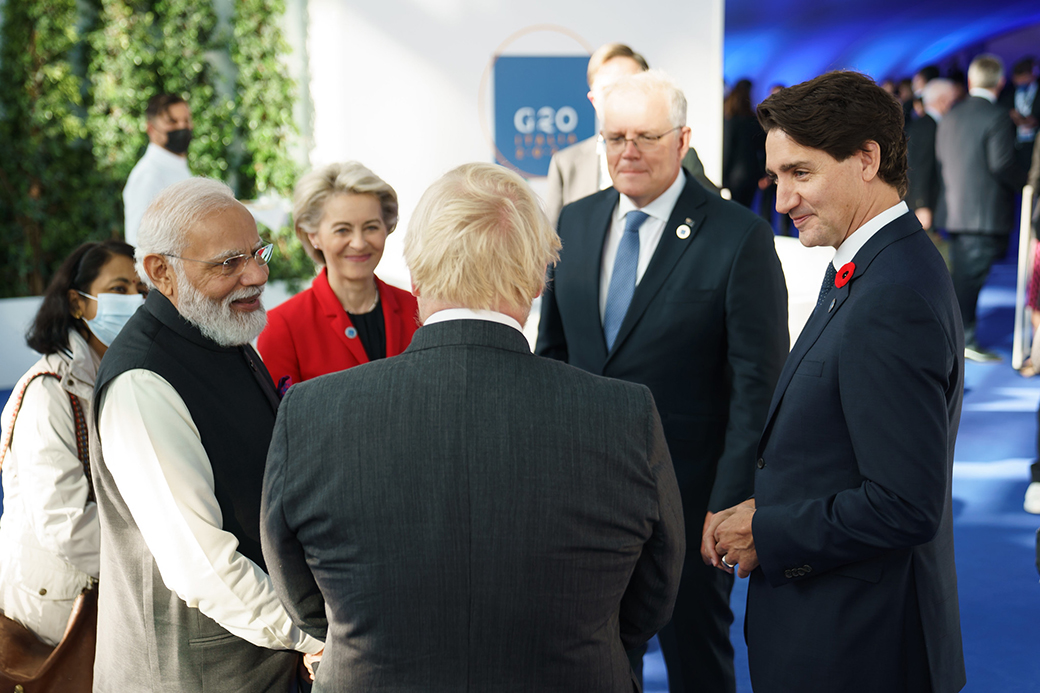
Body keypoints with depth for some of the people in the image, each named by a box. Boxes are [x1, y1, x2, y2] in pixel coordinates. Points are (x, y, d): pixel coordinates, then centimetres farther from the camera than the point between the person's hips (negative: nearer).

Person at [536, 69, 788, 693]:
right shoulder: (576, 222, 4)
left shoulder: (740, 237, -12)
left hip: (689, 495, -4)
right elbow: (553, 350, 11)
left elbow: (758, 383, -13)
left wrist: (731, 502, -16)